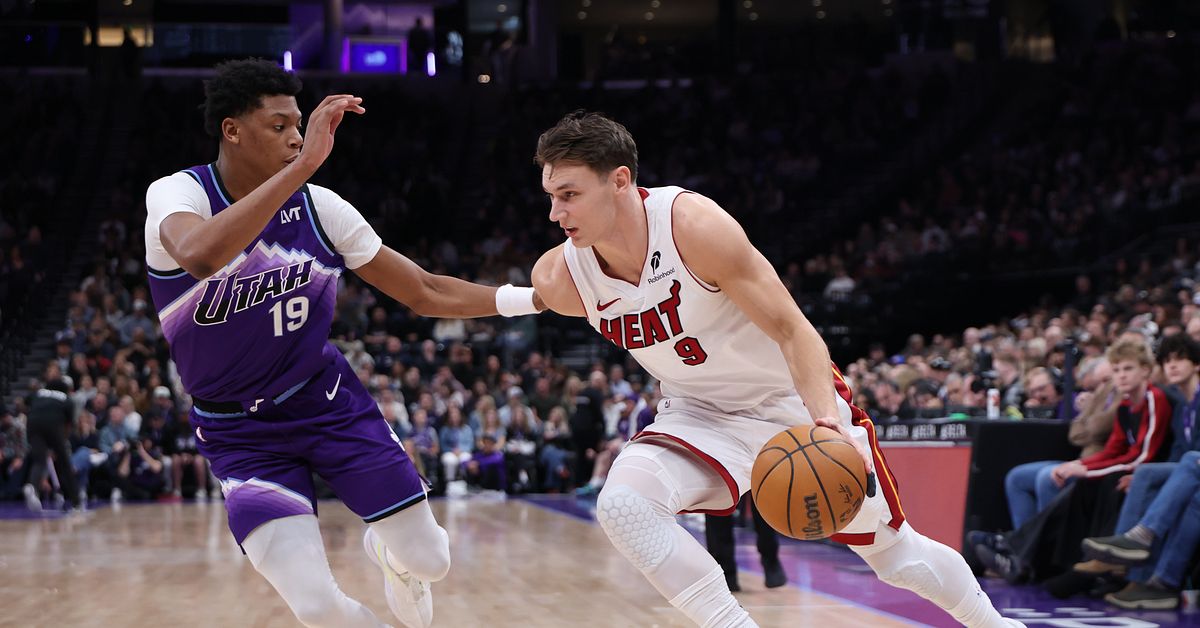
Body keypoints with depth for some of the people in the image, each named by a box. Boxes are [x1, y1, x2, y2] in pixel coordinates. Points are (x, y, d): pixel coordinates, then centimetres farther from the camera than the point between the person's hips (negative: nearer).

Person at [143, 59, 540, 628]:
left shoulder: (319, 208, -8)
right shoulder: (177, 195, -19)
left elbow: (426, 293, 1)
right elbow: (200, 257, -46)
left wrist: (542, 295, -7)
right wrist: (304, 164, -48)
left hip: (328, 401, 3)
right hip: (241, 433, -3)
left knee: (427, 560, 2)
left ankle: (386, 552, 40)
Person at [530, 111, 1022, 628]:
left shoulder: (696, 226, -29)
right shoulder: (559, 282, -18)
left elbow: (790, 328, -28)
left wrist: (828, 422, -40)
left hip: (797, 399, -3)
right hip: (699, 413, 3)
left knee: (896, 554, 8)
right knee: (620, 505, -27)